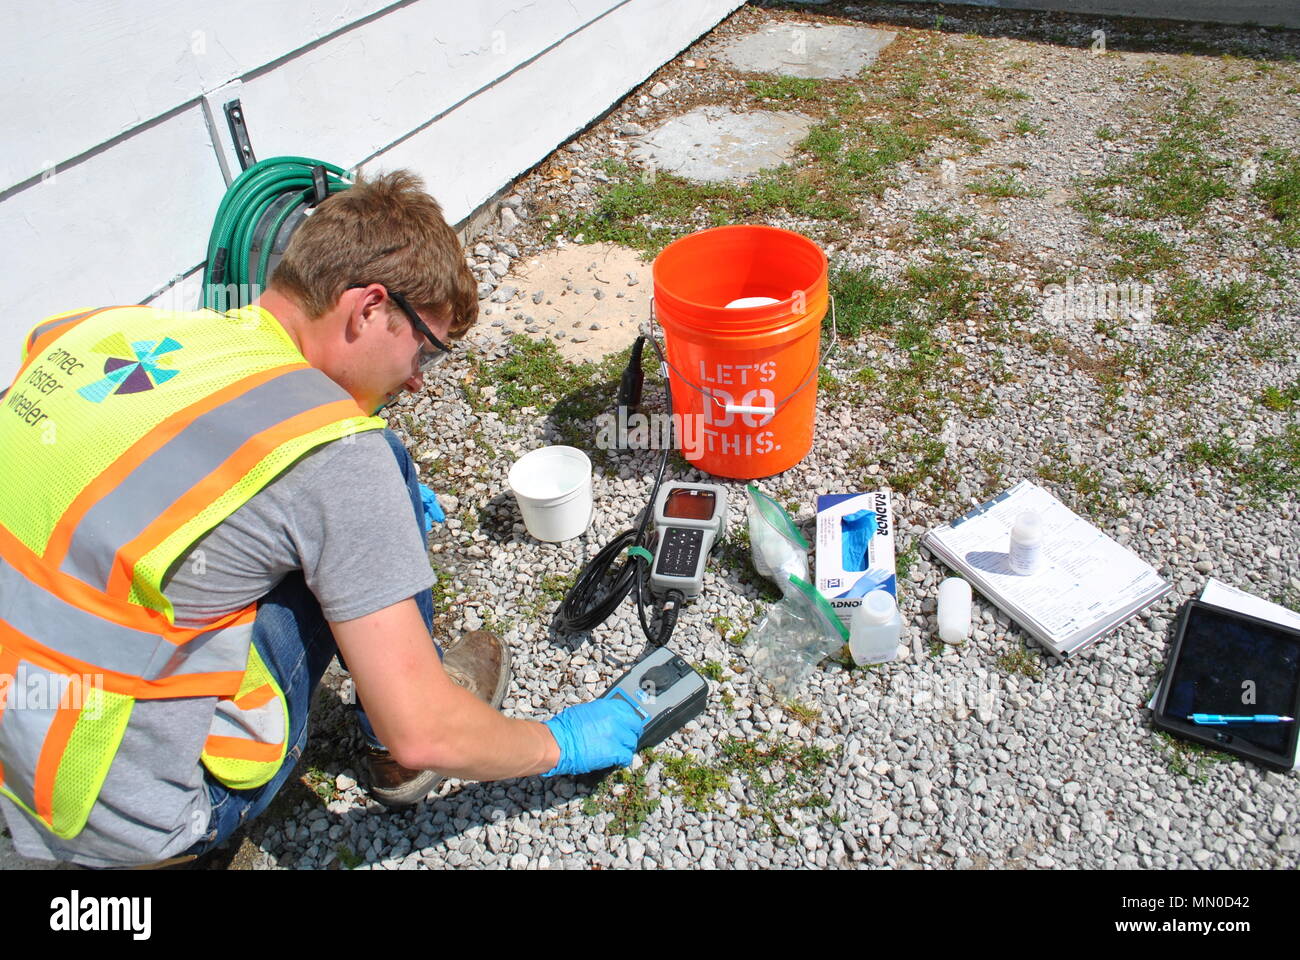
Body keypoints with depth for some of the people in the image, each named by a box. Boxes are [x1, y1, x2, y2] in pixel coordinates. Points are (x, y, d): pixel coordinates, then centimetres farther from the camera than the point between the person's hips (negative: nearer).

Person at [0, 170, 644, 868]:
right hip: (135, 822, -7)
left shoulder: (102, 329, -3)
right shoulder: (333, 450, -23)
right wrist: (561, 745, 0)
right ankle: (384, 749, 15)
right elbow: (425, 735, -20)